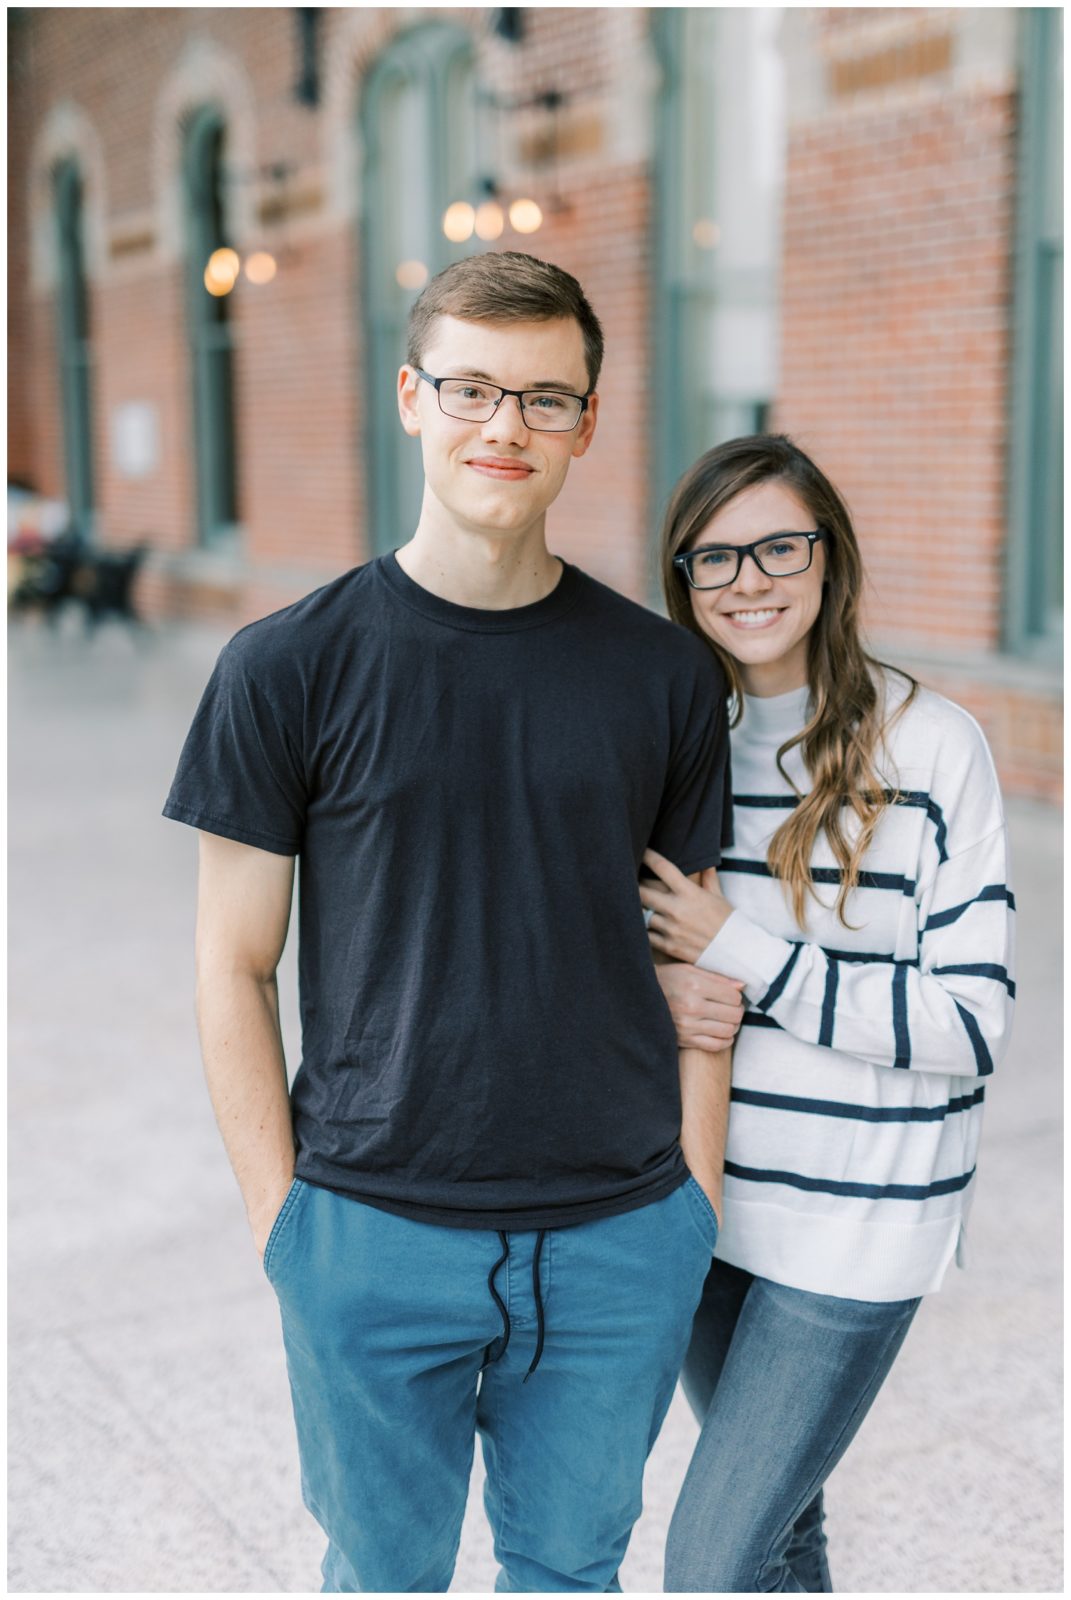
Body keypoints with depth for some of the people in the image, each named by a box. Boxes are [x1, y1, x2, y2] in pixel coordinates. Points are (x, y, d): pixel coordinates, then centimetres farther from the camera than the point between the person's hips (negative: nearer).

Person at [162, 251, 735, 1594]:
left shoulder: (664, 675, 0)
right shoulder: (290, 667, -6)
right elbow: (234, 968, -3)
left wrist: (698, 1199, 2)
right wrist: (283, 1222, -5)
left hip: (620, 1242, 2)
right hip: (373, 1234, -1)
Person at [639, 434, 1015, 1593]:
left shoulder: (931, 746, -14)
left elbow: (972, 1022, -15)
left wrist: (740, 953, -21)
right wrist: (655, 979, -15)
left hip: (856, 1222, -5)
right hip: (707, 1194, 5)